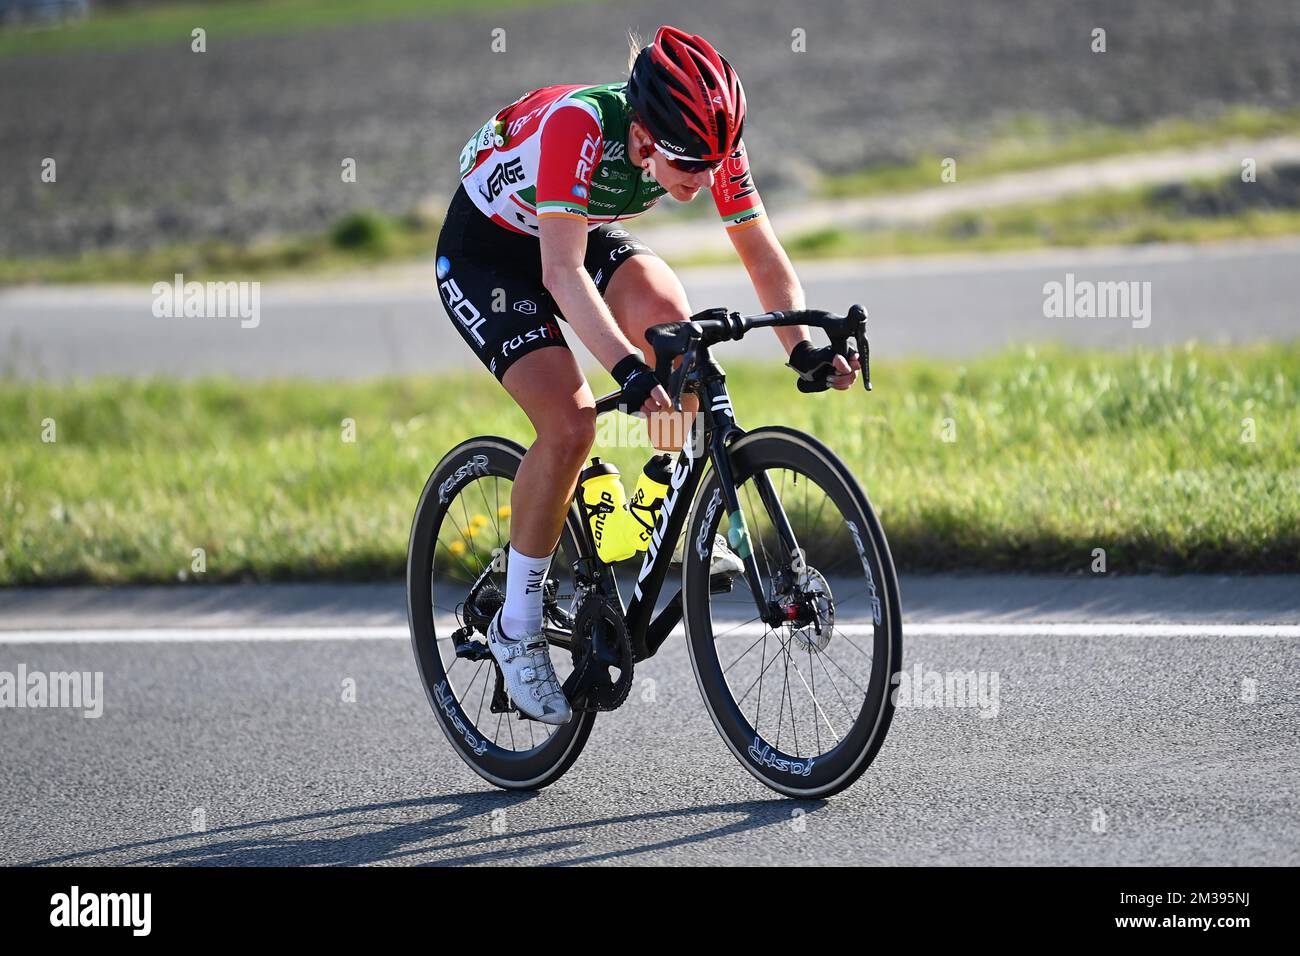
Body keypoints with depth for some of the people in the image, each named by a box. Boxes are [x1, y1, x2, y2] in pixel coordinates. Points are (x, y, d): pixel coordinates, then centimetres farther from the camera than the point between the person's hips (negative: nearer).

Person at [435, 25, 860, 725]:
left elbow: (761, 253, -13)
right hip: (486, 253, -5)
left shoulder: (708, 143, -22)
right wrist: (627, 370, -58)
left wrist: (802, 346, -30)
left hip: (587, 233, 5)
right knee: (570, 424, -22)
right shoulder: (579, 125, -39)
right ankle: (517, 629, -7)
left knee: (667, 318, -26)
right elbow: (562, 272, -46)